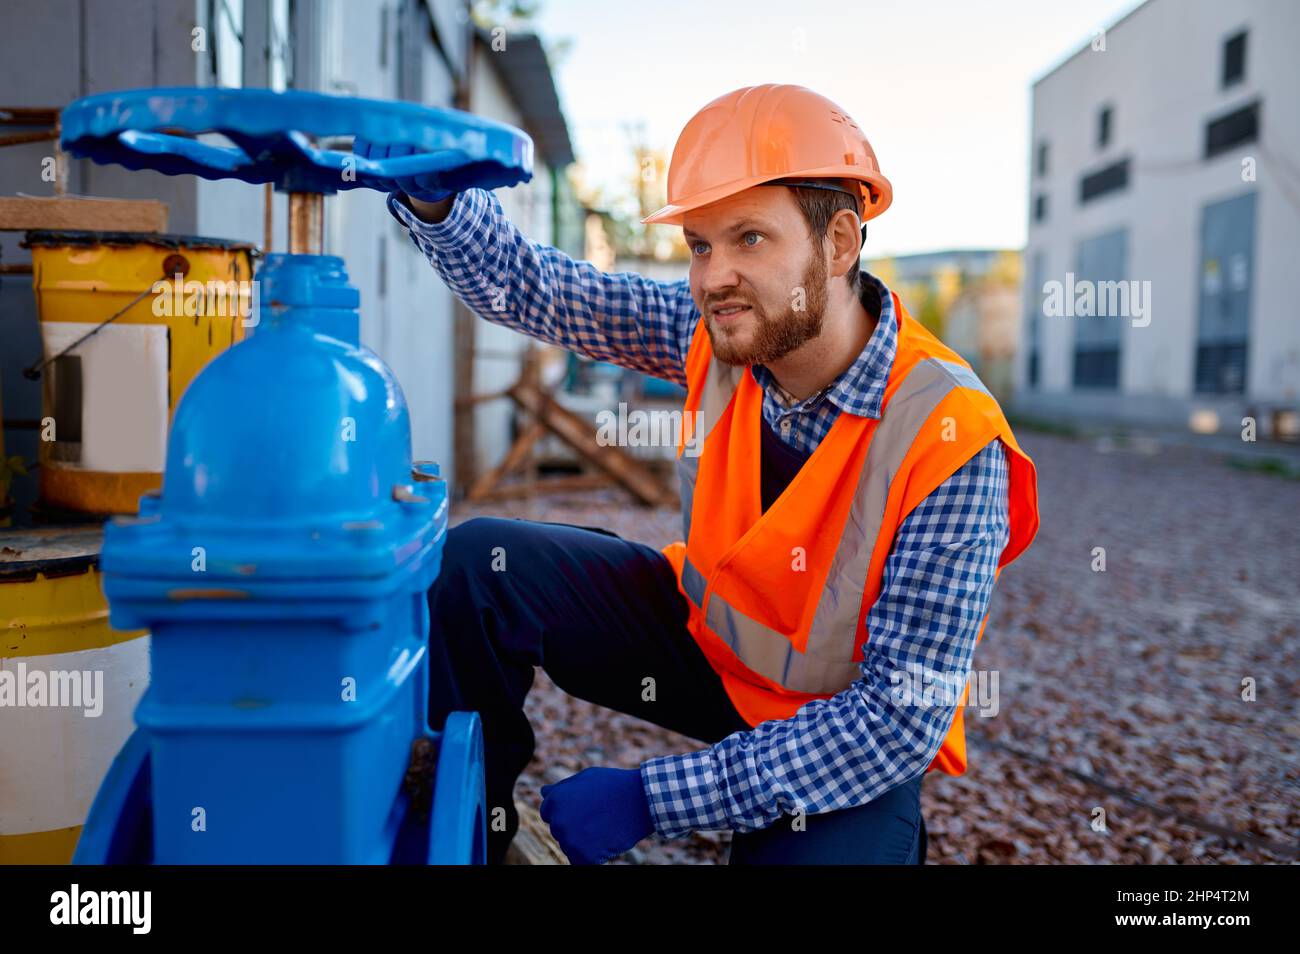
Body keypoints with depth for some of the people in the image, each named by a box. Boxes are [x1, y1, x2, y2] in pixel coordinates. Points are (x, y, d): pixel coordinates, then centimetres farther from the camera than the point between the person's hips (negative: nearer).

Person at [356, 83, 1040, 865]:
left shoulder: (950, 446, -30)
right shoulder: (718, 331, -15)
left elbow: (899, 717, -28)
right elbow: (524, 286, -8)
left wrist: (654, 798, -30)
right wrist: (434, 197, -30)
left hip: (851, 741, -4)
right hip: (707, 638, 4)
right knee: (481, 565, -10)